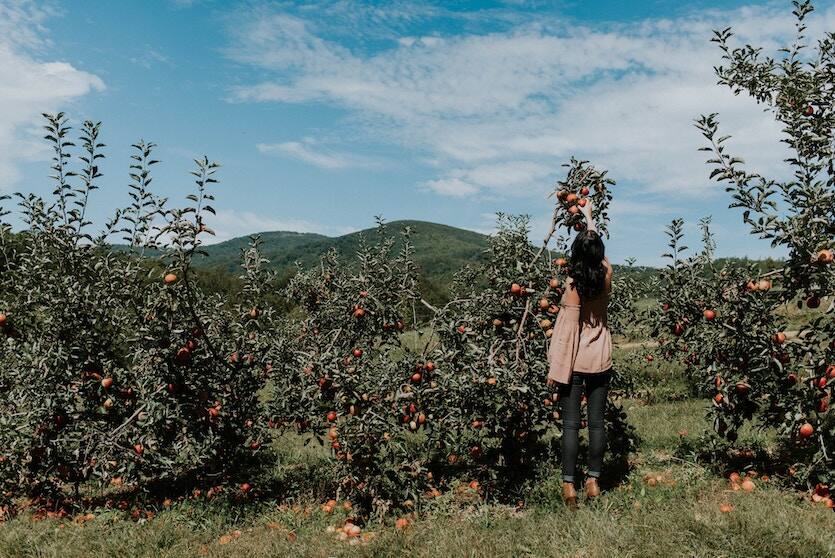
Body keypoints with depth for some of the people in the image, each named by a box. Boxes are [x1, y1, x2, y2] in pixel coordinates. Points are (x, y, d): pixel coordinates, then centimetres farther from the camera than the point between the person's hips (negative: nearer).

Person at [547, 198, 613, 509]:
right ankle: (593, 481, 19)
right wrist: (588, 216, 33)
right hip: (601, 360, 4)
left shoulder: (573, 284, -14)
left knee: (570, 424, 2)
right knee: (597, 421, 11)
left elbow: (567, 329, -15)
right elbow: (598, 247, 18)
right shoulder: (606, 276, -2)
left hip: (574, 361, -4)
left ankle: (569, 485, 4)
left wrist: (555, 368, -10)